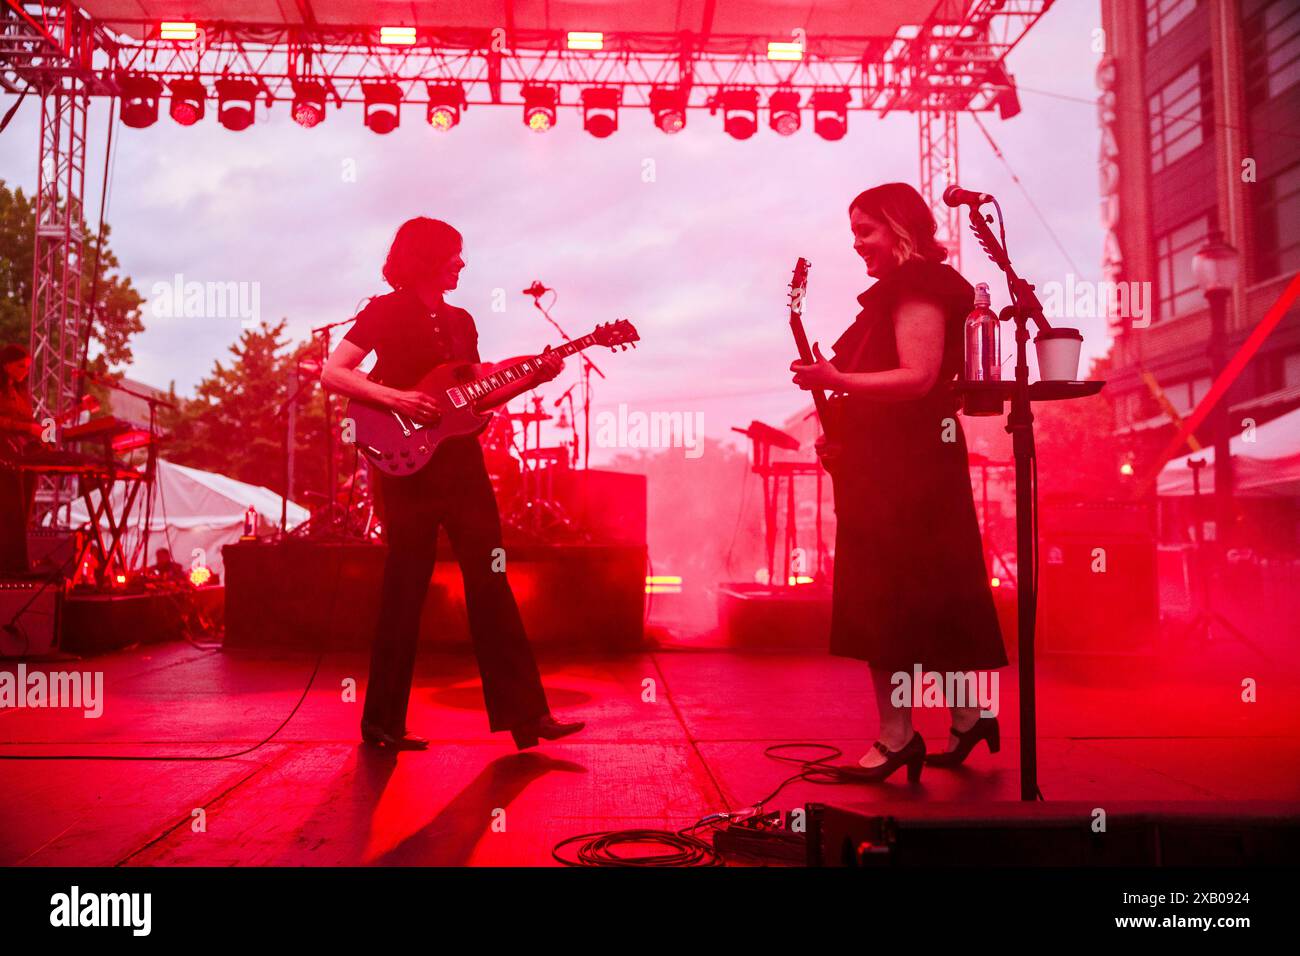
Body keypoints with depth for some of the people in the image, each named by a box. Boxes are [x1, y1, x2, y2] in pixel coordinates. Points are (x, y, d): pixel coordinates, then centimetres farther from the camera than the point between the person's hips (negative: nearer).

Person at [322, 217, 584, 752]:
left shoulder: (460, 321, 17)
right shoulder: (387, 311, 0)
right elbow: (332, 374, -7)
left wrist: (531, 378, 3)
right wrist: (394, 397, -20)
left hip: (462, 462, 6)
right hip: (408, 464, -5)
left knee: (491, 585, 3)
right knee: (405, 592, -1)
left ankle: (524, 711, 6)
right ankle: (382, 724, 12)